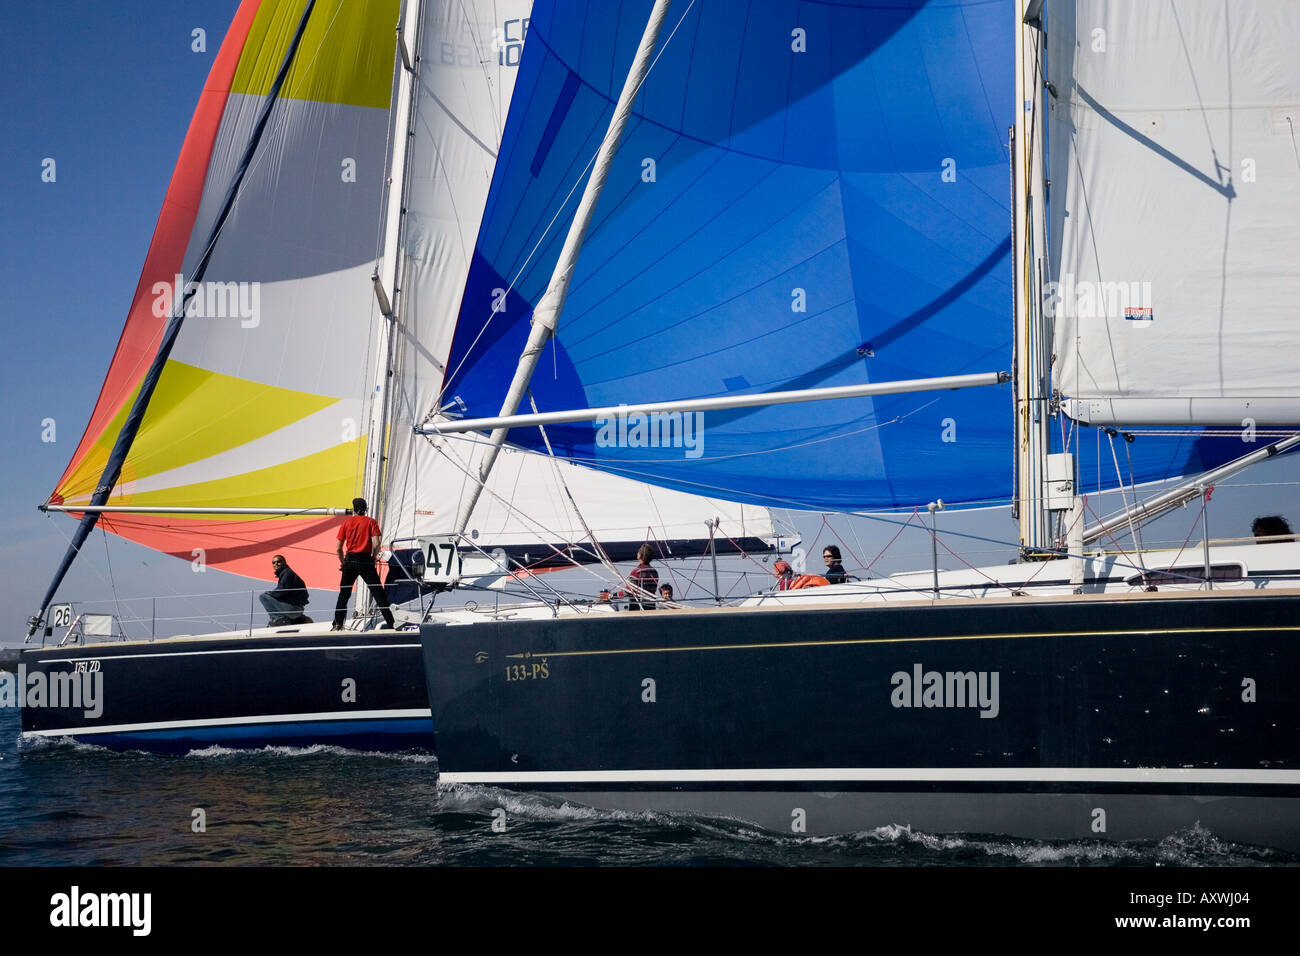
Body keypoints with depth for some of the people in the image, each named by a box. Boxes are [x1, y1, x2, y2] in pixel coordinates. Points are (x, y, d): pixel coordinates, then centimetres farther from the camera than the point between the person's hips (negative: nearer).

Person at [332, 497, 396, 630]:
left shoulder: (346, 522, 8)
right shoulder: (371, 522, 3)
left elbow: (339, 548, 6)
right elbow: (376, 544, -9)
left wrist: (343, 563, 19)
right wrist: (373, 559, 6)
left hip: (350, 560, 1)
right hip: (365, 561, -1)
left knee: (344, 594, 11)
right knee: (378, 592, 1)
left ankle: (338, 624, 8)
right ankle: (390, 623, -4)